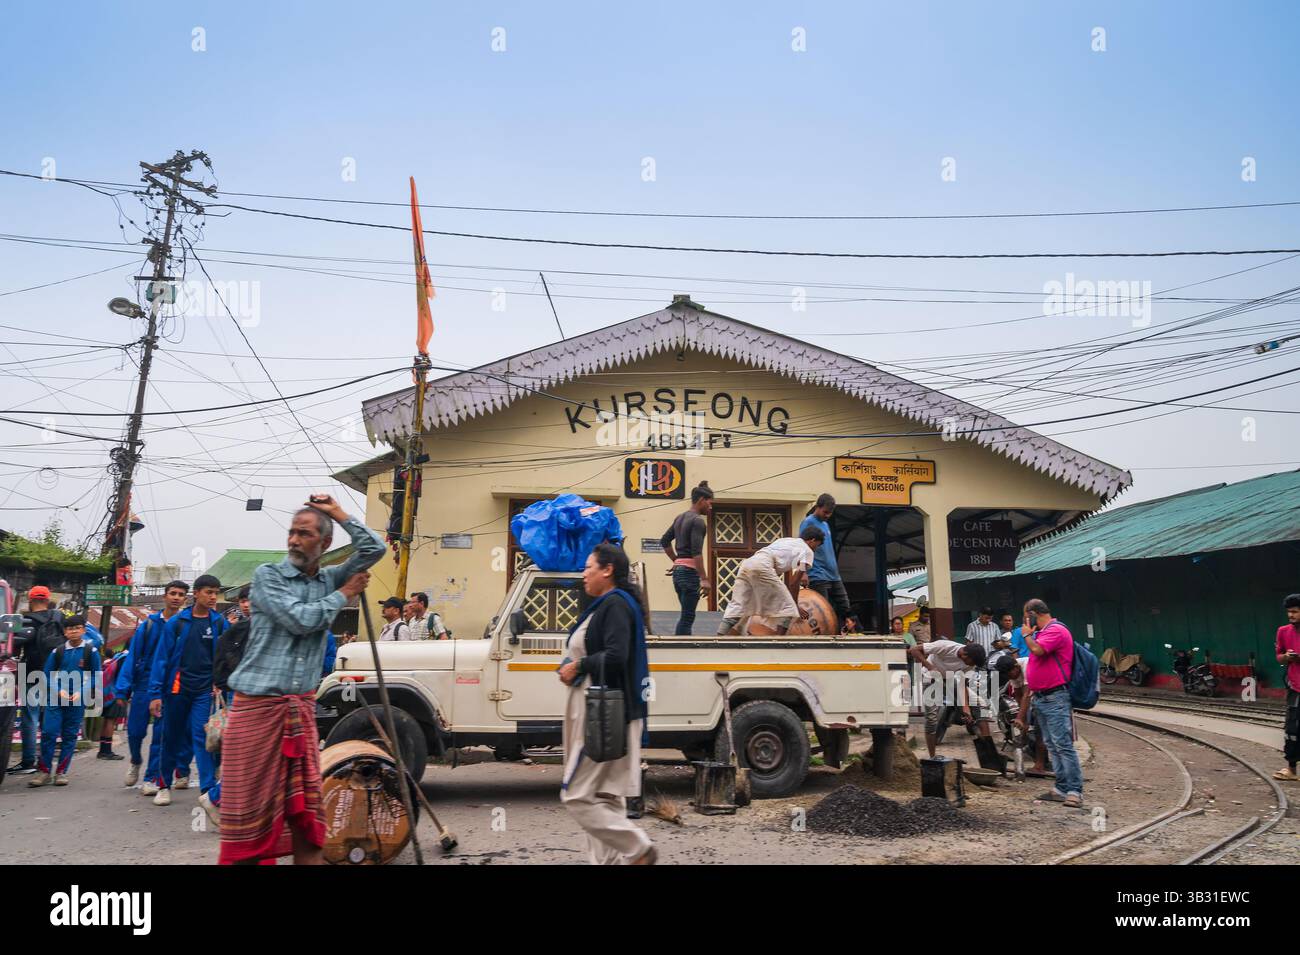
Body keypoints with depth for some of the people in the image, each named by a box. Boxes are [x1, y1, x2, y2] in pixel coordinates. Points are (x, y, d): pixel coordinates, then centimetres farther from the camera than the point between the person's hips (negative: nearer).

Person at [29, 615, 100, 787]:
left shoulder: (91, 652, 0)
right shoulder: (57, 652, 3)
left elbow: (95, 676, 3)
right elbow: (48, 675, 7)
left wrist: (81, 692, -9)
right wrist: (59, 690, -7)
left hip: (78, 700, -1)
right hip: (55, 698, 1)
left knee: (70, 736, 4)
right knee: (48, 732, -7)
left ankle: (61, 772, 13)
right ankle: (44, 770, 5)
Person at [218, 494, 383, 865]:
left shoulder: (331, 579, 12)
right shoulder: (267, 575, -1)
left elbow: (375, 548, 0)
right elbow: (299, 620, -13)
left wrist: (338, 513, 1)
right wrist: (344, 595, -2)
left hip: (301, 707, 4)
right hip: (257, 705, -4)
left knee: (306, 809, 3)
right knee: (249, 804, 0)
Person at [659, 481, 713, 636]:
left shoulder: (680, 518, 14)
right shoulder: (697, 521, -12)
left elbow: (664, 541, 22)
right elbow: (696, 552, -21)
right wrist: (704, 579, -22)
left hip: (678, 571, 9)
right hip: (690, 572, -9)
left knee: (685, 615, 16)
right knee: (687, 617, -4)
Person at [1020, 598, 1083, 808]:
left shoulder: (1056, 630, -12)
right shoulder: (1042, 633, 19)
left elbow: (1037, 650, -27)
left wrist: (1027, 635, -6)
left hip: (1055, 698, -10)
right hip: (1040, 697, 10)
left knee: (1063, 745, -11)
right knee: (1052, 746, 11)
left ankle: (1075, 791, -9)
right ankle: (1062, 788, 15)